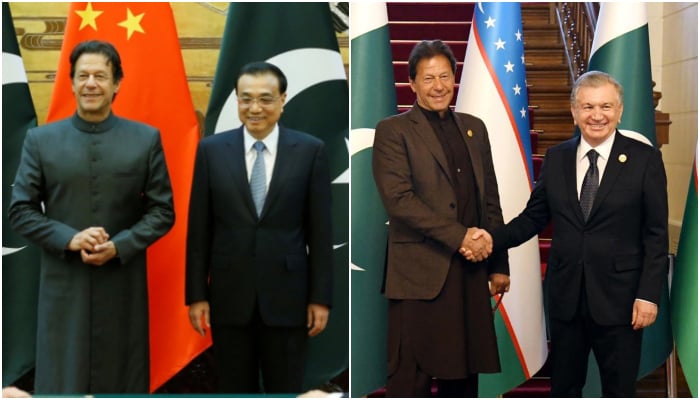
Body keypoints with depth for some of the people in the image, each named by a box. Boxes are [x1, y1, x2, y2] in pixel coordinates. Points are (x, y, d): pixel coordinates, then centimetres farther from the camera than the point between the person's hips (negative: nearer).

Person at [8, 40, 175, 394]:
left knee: (121, 381, 10)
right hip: (63, 287, 0)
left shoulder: (146, 139, 3)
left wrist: (119, 247, -13)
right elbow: (20, 210, 2)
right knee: (61, 382, 4)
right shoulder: (40, 140, 3)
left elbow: (163, 210, 2)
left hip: (123, 286, 0)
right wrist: (69, 239, -14)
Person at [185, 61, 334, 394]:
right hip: (229, 296, 1)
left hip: (287, 296, -1)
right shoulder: (211, 150, 1)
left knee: (286, 391, 10)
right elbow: (199, 229, 3)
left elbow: (320, 230, -1)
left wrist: (321, 297, -2)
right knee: (235, 391, 13)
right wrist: (196, 294, 1)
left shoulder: (310, 150, -2)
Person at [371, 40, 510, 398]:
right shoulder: (392, 131, -1)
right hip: (420, 274, -5)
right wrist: (458, 236, -15)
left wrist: (499, 264, 13)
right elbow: (398, 199, -13)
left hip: (471, 272, 5)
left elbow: (491, 200, 16)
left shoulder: (474, 128, 15)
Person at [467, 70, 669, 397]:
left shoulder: (645, 159, -5)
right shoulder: (556, 158, 5)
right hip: (565, 296, 3)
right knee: (563, 388, 15)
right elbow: (534, 217, 8)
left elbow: (656, 235, -6)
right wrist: (494, 238, -9)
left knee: (619, 390, 10)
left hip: (618, 297, -3)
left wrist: (649, 295, -11)